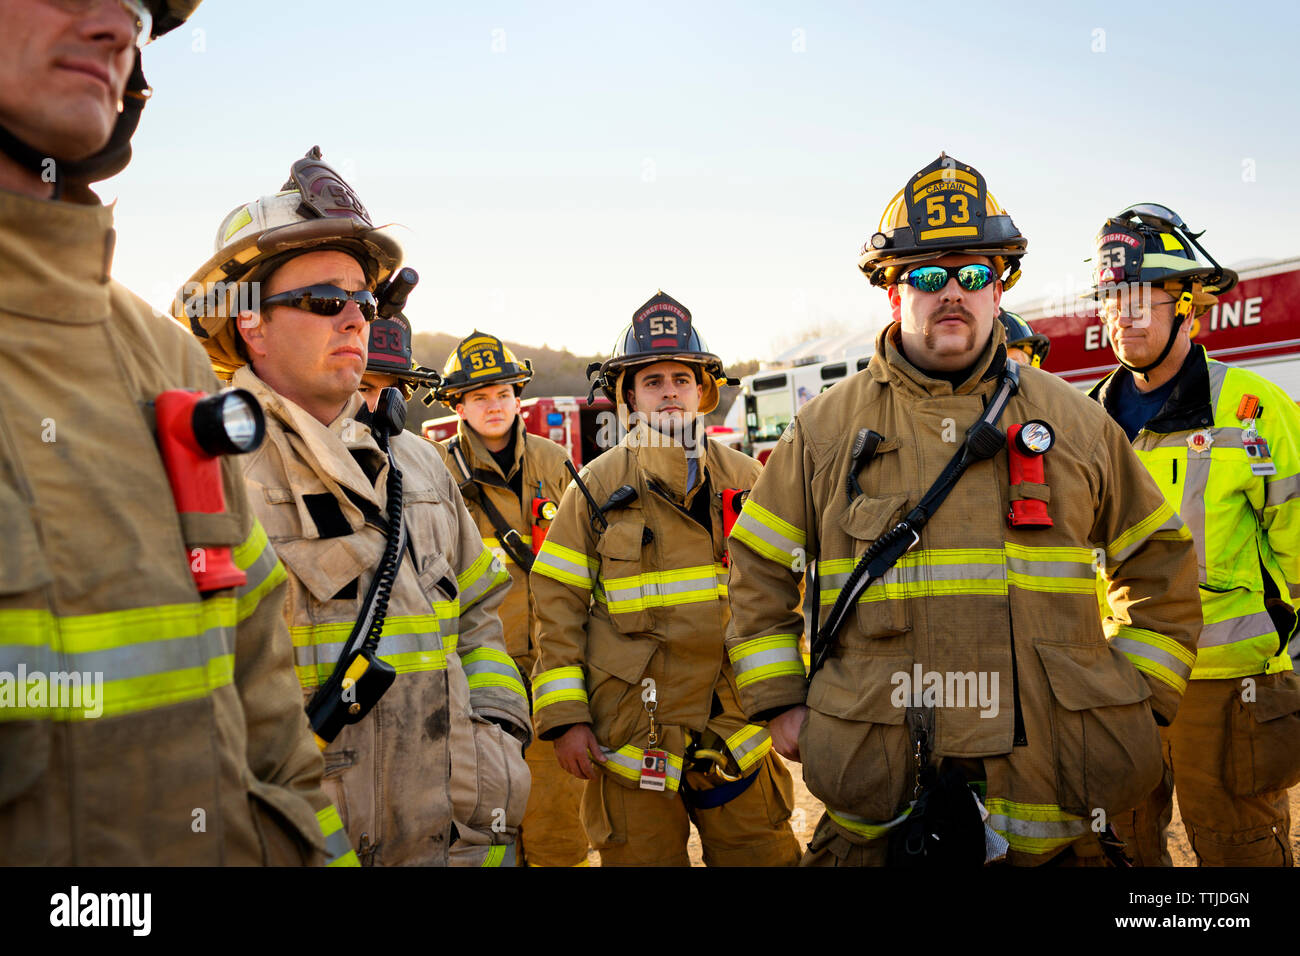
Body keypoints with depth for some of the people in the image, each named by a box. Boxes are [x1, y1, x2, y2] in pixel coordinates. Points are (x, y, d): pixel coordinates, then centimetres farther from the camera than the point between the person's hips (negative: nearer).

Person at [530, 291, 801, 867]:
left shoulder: (744, 479, 7)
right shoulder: (596, 486, 0)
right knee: (642, 857, 9)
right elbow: (558, 608, 0)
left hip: (738, 733, 2)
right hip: (631, 740, -2)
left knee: (764, 855, 10)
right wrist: (565, 716, -5)